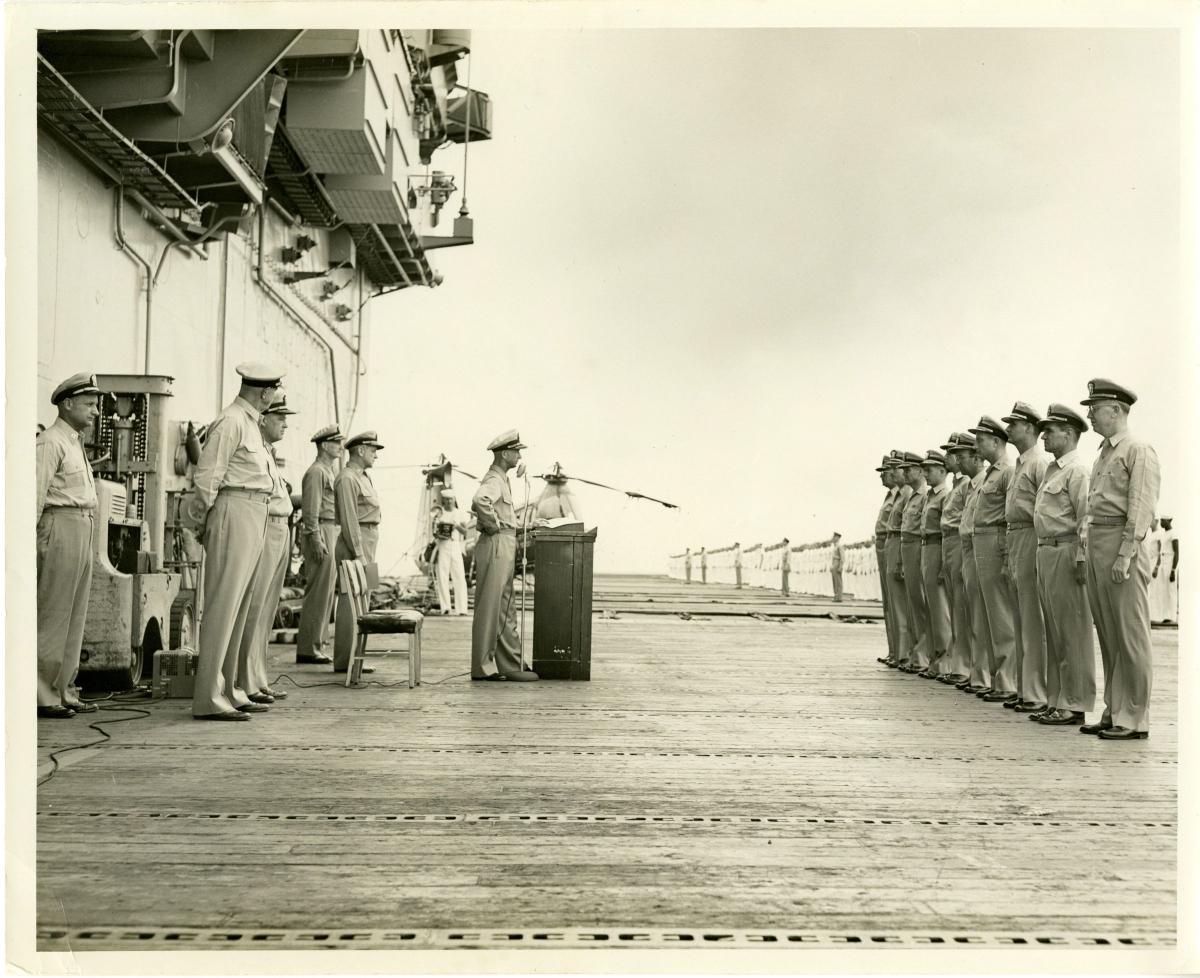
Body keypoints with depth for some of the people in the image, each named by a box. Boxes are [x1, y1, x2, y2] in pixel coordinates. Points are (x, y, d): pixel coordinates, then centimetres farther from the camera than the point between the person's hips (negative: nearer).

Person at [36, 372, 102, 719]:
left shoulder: (77, 444, 20)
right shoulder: (51, 442, -9)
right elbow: (36, 495, -15)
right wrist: (34, 541, -18)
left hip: (84, 530, 10)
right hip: (61, 526, -10)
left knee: (75, 616, 11)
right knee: (52, 615, -6)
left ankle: (62, 691, 18)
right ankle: (42, 696, -2)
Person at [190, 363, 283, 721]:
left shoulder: (250, 424, 21)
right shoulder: (231, 422, -10)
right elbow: (207, 476, -12)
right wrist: (205, 519, -4)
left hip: (255, 520, 10)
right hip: (235, 514, -10)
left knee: (238, 610, 12)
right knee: (222, 607, -10)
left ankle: (226, 691, 18)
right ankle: (208, 699, -8)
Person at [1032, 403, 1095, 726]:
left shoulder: (1077, 470, -10)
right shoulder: (1051, 469, 19)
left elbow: (1086, 518, -17)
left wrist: (1081, 559, -22)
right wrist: (1043, 552, 16)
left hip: (1066, 553, -10)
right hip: (1045, 552, 10)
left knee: (1073, 633, -4)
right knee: (1053, 632, 13)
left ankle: (1075, 705, 0)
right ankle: (1056, 700, 20)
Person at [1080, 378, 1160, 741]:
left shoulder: (1139, 450, -7)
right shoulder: (1102, 454, 19)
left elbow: (1142, 509, -14)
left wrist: (1124, 555, -20)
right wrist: (1090, 552, 13)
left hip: (1122, 544, -9)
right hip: (1095, 545, 9)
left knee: (1130, 635, -4)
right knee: (1107, 634, 11)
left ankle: (1134, 720, 1)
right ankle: (1113, 712, 18)